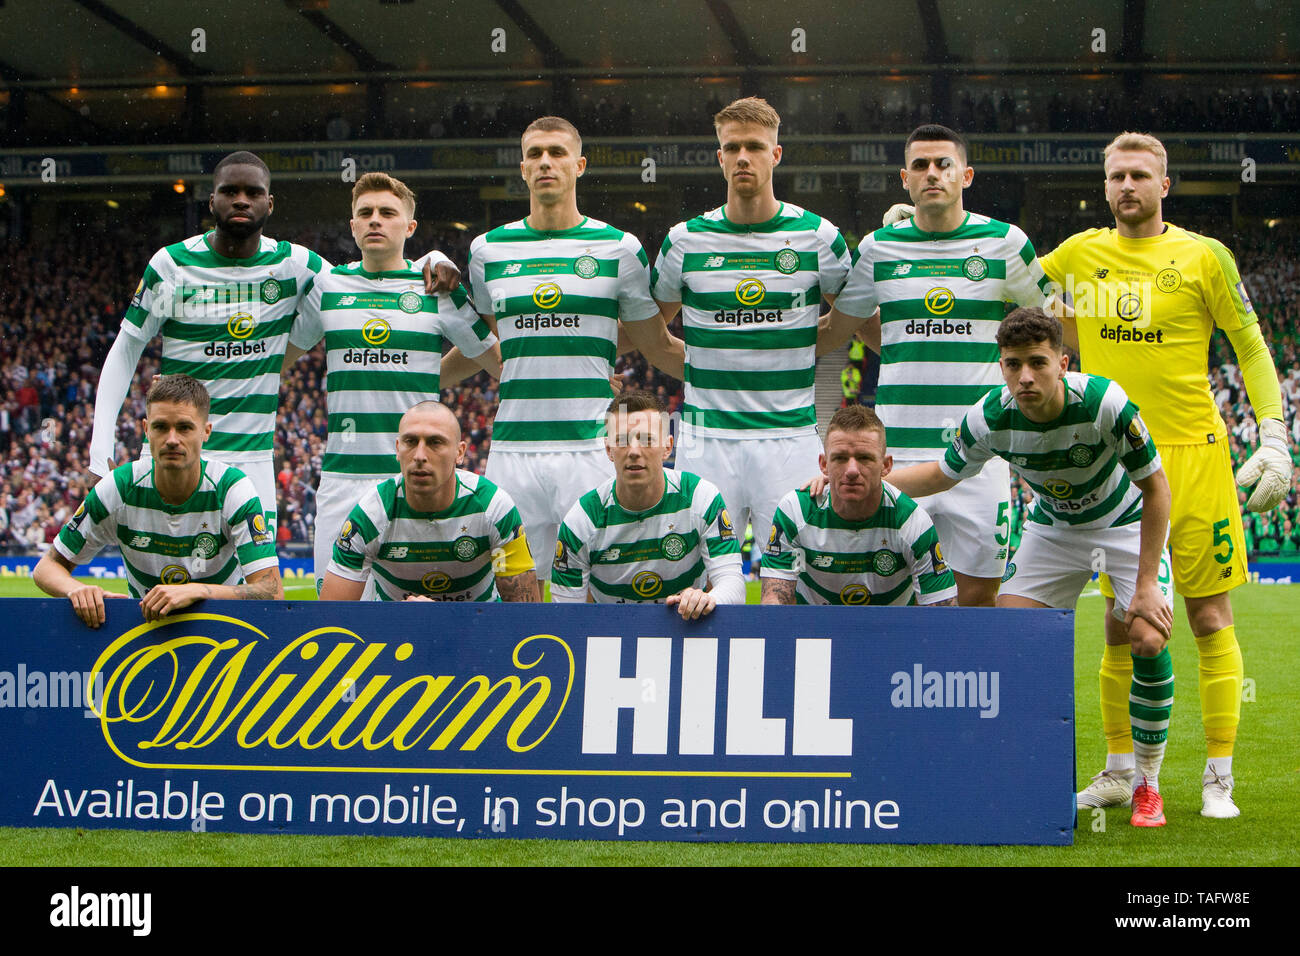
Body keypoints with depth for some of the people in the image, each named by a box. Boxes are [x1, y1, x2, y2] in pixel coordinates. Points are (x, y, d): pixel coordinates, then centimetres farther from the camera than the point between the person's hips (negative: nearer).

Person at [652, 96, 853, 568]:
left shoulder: (817, 236, 2)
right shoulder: (686, 239, 4)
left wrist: (801, 356, 6)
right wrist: (697, 364, 7)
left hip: (790, 436, -1)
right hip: (706, 437, 1)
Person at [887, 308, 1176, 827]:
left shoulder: (1106, 403, -34)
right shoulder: (990, 418, -25)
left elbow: (1156, 488, -21)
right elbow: (943, 473, -4)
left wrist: (1146, 584, -22)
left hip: (1127, 520, -3)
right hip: (1052, 527, 3)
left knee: (1148, 640, -20)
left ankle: (1147, 785, -1)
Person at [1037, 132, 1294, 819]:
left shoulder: (1204, 257, -1)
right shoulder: (1079, 255, 8)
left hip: (1193, 453, -3)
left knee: (1209, 619, -2)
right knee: (1121, 621, 7)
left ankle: (1218, 779, 3)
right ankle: (1120, 771, 17)